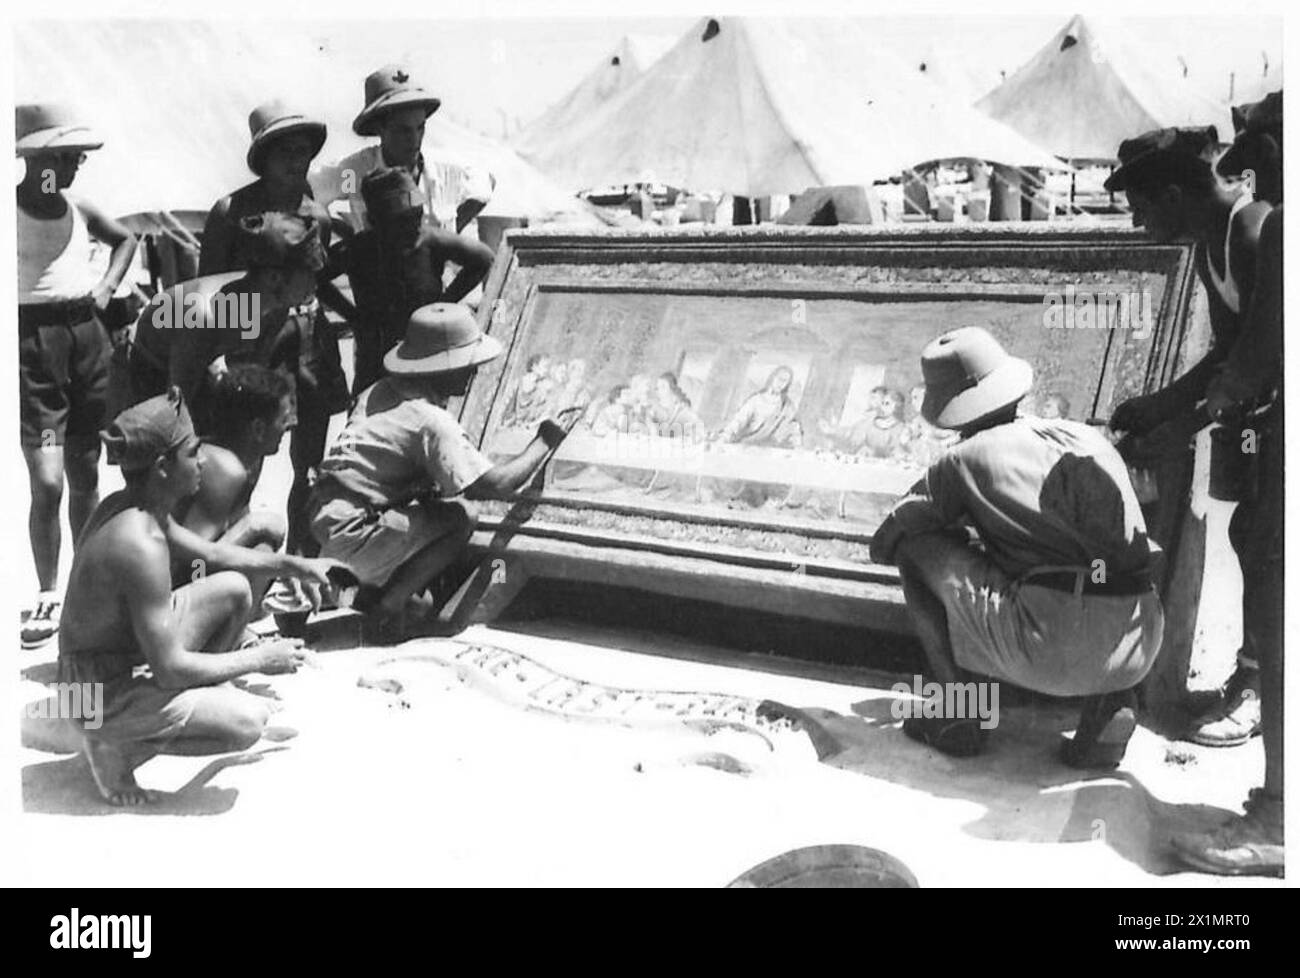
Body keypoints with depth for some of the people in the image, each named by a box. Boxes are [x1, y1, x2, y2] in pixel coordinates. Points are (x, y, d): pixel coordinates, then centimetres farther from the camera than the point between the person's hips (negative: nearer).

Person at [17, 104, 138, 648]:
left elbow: (126, 239, 27)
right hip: (34, 340, -5)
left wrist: (108, 285, 12)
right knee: (47, 482, -11)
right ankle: (48, 598, 1)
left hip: (88, 335, 5)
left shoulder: (77, 209, 10)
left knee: (85, 477, 11)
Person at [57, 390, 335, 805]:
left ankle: (209, 702, 18)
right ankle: (116, 746, -5)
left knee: (235, 588, 7)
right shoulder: (141, 544, -32)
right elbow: (170, 670, -28)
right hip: (102, 692, -9)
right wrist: (257, 659, -15)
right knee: (249, 721, -21)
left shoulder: (123, 505, -1)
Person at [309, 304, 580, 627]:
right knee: (461, 516, -12)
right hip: (349, 537, -9)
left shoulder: (383, 391, 9)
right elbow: (495, 485, -19)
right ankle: (389, 605, -3)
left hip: (327, 520, 9)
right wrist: (545, 443, -6)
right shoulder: (431, 420, -18)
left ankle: (372, 589, 16)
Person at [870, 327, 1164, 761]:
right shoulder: (1088, 438, 20)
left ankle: (952, 713, 13)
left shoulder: (965, 460, 6)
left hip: (1051, 649, -5)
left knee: (916, 549, 12)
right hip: (1138, 650, 5)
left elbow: (883, 543, 16)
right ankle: (1111, 699, 13)